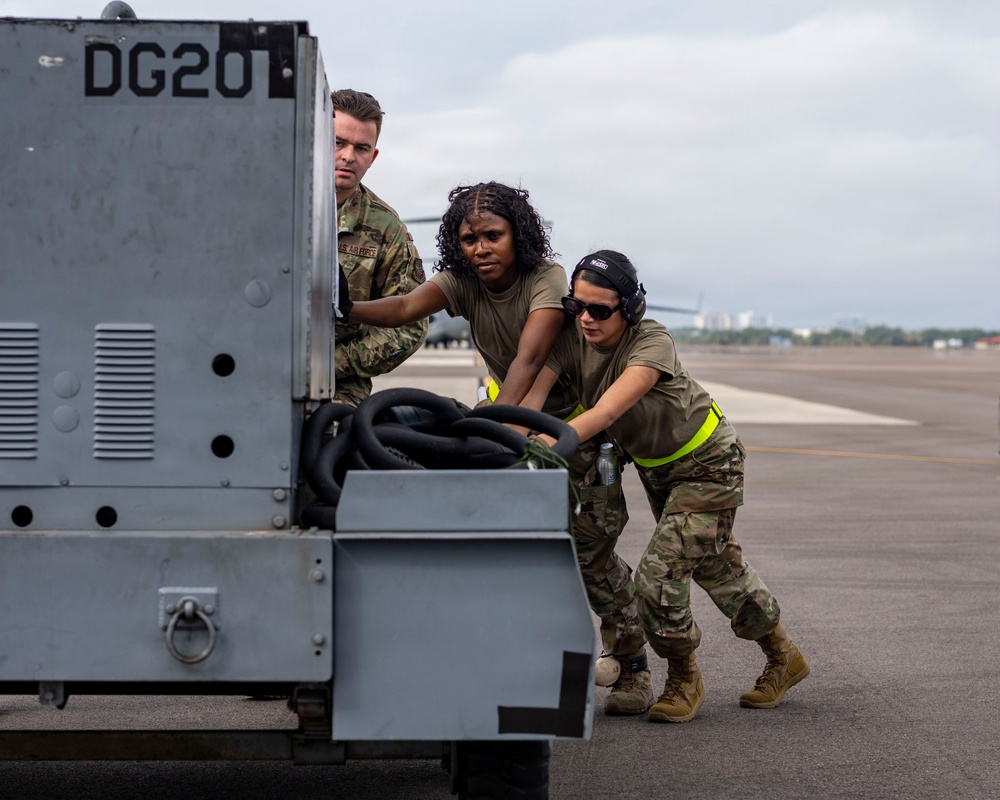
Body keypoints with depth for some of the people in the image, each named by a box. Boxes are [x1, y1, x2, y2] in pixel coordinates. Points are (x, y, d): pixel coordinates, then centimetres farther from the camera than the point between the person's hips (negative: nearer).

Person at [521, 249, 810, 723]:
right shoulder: (571, 340, -18)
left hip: (707, 463, -7)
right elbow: (531, 396, -32)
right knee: (715, 566, 20)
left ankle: (684, 679, 13)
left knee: (658, 575, -14)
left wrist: (552, 444, -60)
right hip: (653, 465, 7)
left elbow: (607, 411, -47)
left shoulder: (652, 342, -33)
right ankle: (783, 656, 41)